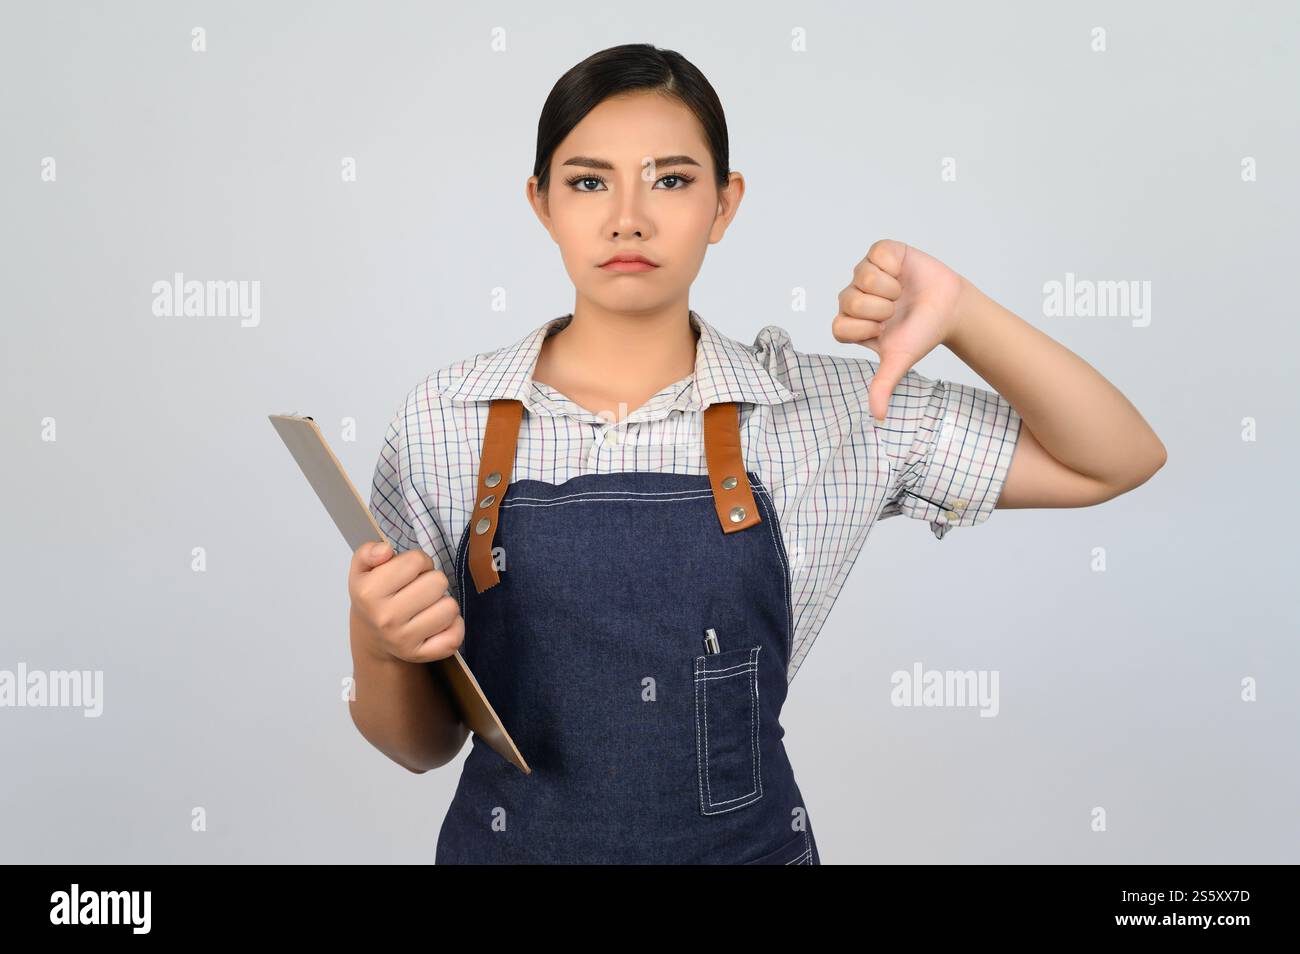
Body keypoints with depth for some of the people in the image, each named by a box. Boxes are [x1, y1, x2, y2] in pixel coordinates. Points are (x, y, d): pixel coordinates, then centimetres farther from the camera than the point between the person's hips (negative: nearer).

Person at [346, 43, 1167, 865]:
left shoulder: (820, 407, -9)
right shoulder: (444, 420, -9)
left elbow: (1118, 461, -4)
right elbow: (422, 742, -2)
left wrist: (959, 312, -18)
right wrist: (380, 647, -25)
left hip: (751, 842, 1)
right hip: (513, 841, 0)